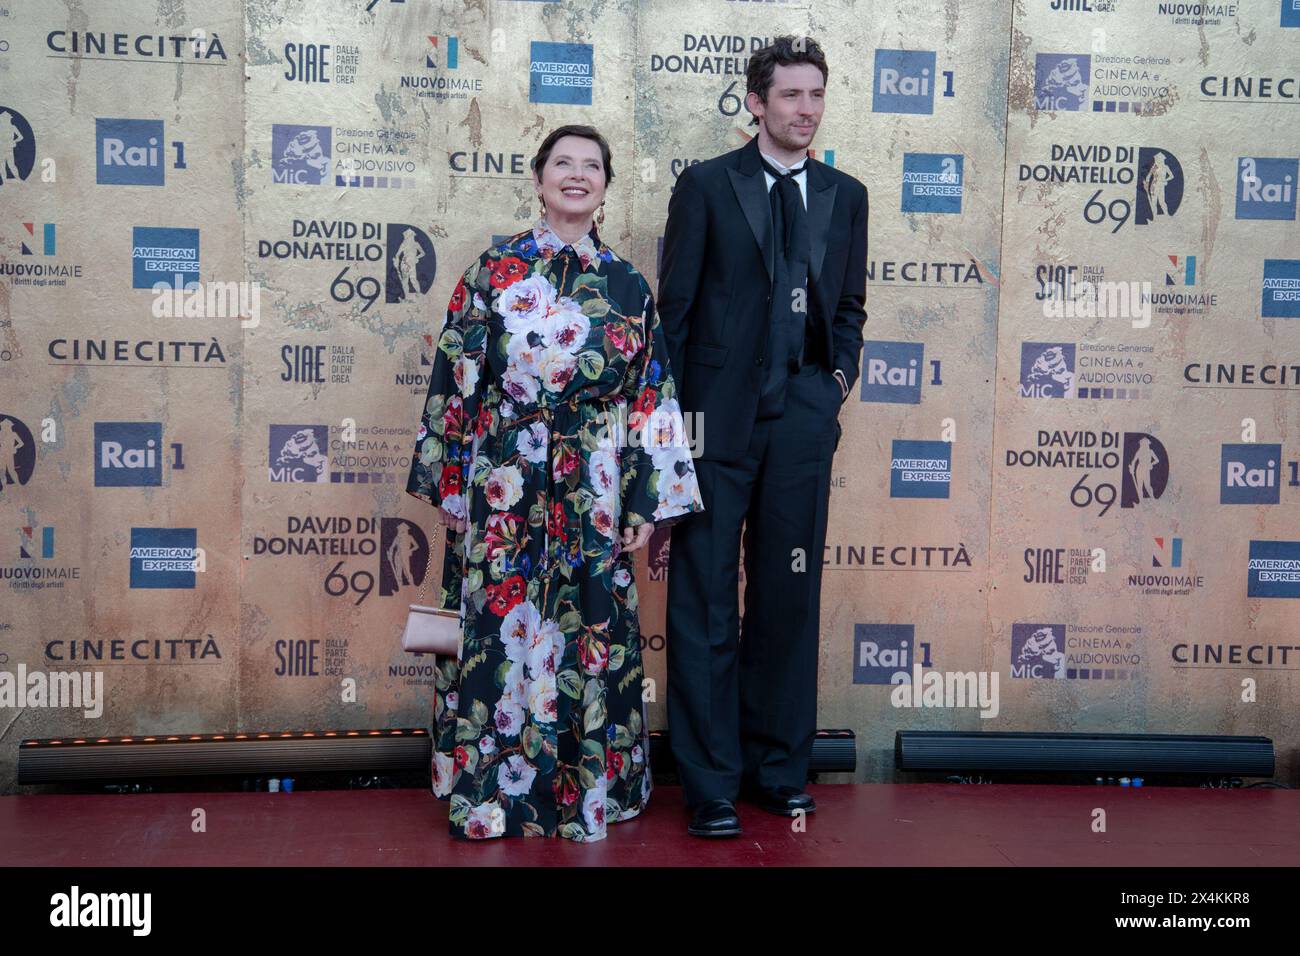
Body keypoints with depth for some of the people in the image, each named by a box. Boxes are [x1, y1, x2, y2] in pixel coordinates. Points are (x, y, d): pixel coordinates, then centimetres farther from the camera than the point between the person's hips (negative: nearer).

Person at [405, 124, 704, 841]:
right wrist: (448, 486, 0)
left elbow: (651, 399, 6)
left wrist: (646, 502, 1)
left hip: (594, 497, 1)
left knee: (590, 635, 6)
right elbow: (453, 384, 3)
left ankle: (587, 791, 21)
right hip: (504, 492, -1)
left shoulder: (627, 286, 7)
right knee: (498, 634, 4)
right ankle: (490, 795, 19)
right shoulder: (493, 272, 3)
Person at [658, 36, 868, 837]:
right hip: (719, 414, -3)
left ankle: (778, 767, 23)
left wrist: (842, 371, 3)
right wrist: (677, 407, -3)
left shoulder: (845, 195, 13)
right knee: (705, 599, 1)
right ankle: (711, 782, 11)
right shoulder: (706, 185, 2)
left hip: (802, 418, 3)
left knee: (790, 596, 9)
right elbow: (675, 305, 1)